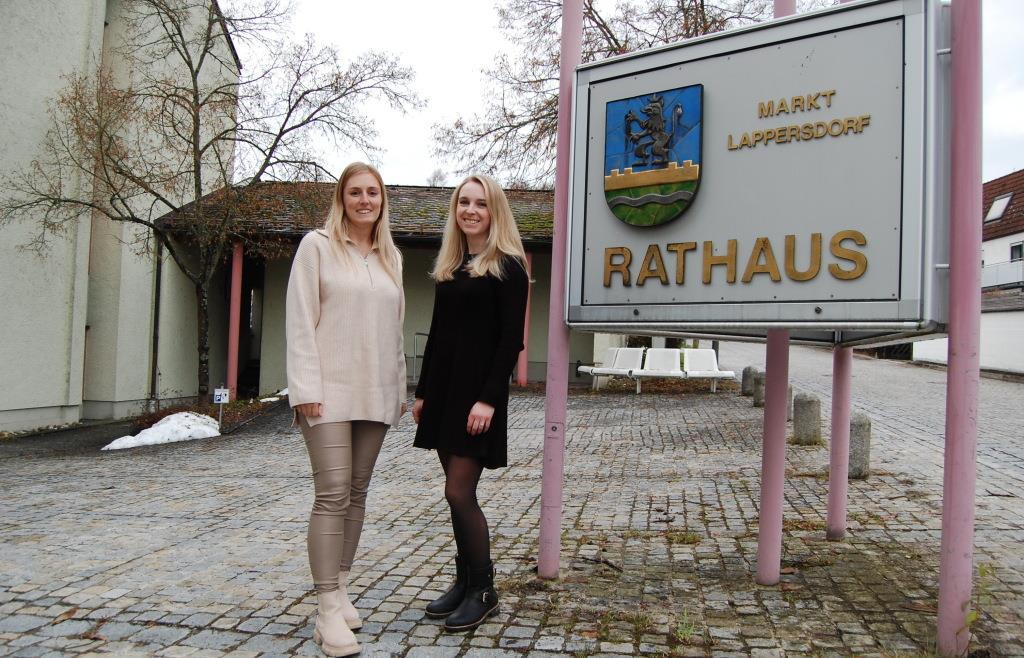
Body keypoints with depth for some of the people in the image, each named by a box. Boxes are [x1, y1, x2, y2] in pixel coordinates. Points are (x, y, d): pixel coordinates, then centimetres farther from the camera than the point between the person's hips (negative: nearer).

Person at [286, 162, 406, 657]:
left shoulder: (390, 256, 15)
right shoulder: (317, 245, 0)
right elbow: (300, 319, -6)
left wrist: (400, 388, 14)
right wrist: (306, 387, -13)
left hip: (375, 392, 5)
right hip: (330, 390, -5)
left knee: (357, 493, 10)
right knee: (333, 494, -10)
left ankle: (339, 588, 22)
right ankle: (329, 609, -4)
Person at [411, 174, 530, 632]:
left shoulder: (507, 266, -6)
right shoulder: (448, 267, 15)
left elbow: (511, 339, -12)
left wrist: (489, 399, -20)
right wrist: (422, 391, 13)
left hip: (477, 391, -7)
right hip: (443, 388, 7)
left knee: (459, 492, -7)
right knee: (458, 492, 11)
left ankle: (483, 590, 9)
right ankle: (464, 582, 23)